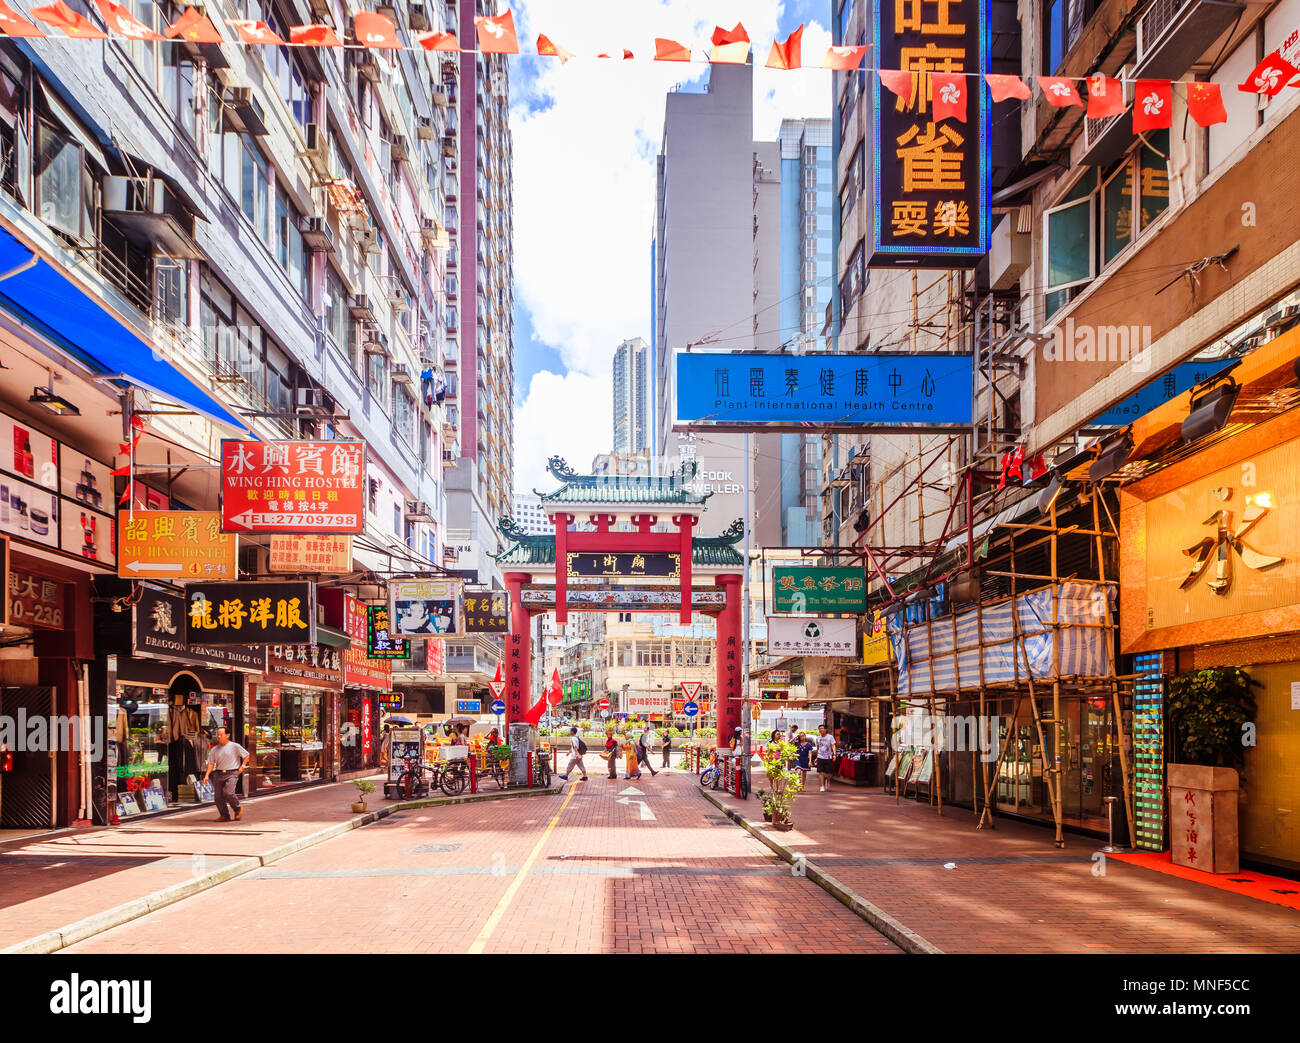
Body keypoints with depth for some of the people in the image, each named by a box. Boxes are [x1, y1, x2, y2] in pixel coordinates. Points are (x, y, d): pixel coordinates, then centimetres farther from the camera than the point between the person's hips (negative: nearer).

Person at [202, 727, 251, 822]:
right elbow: (211, 763, 7)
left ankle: (238, 810, 4)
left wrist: (243, 765, -3)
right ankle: (224, 815, 12)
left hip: (231, 773, -5)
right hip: (220, 774, 5)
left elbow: (247, 755, 7)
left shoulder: (234, 746, 0)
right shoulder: (214, 749, 11)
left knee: (228, 792, -19)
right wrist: (207, 775, -4)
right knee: (218, 795, -1)